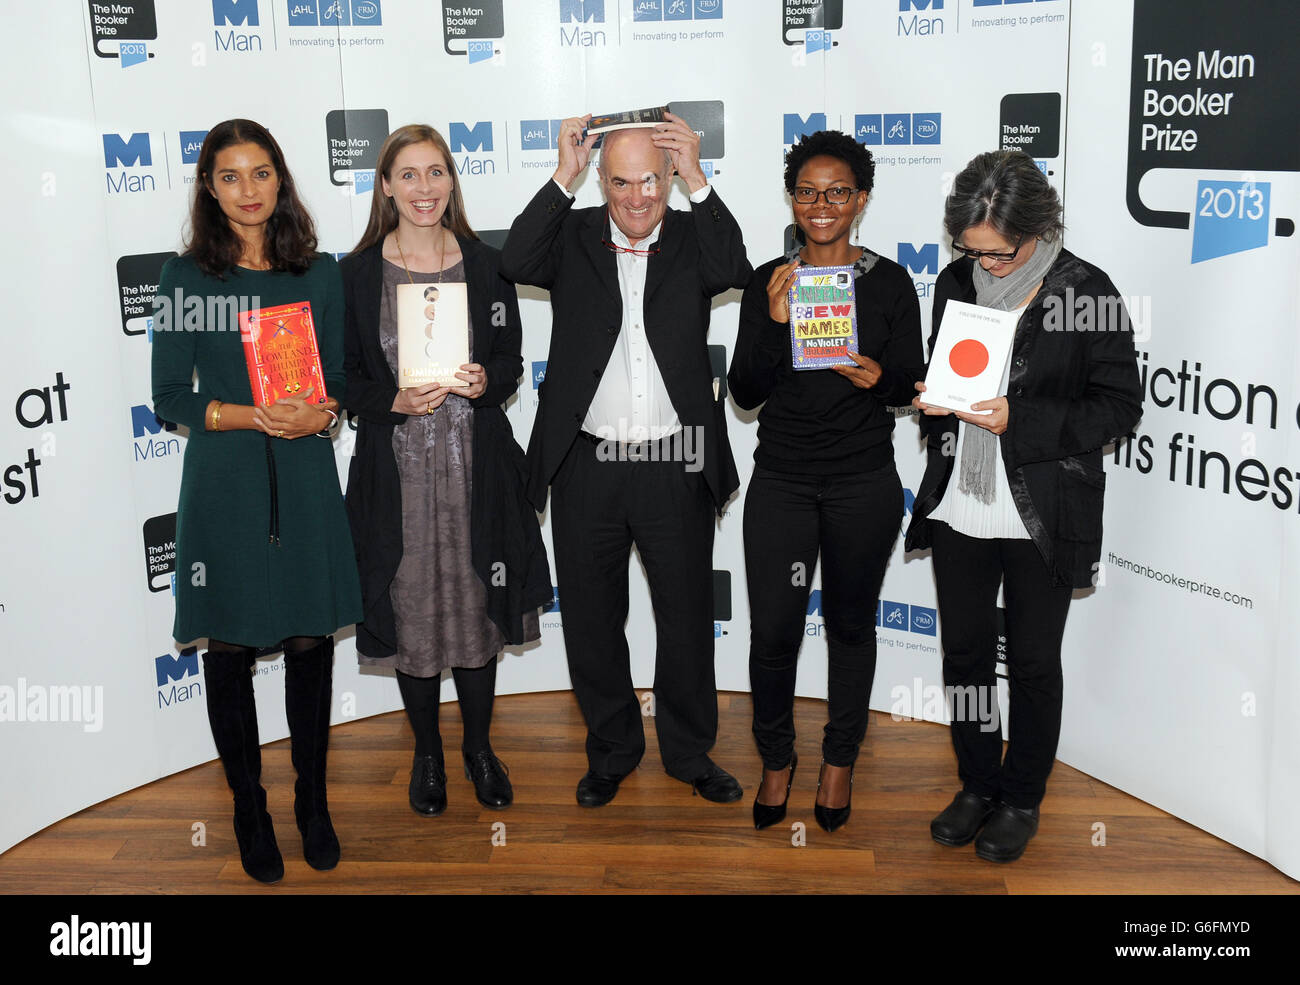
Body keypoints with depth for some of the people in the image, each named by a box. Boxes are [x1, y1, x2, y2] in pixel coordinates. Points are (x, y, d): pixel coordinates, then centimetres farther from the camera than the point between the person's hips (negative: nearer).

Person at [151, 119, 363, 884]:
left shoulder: (321, 273, 5)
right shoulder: (187, 276, 0)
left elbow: (342, 379, 9)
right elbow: (169, 396, 0)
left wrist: (319, 413, -12)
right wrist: (247, 416, -15)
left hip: (305, 478, 1)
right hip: (223, 482, -1)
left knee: (311, 641, 7)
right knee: (230, 649, 6)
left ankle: (313, 801, 25)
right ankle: (250, 807, 24)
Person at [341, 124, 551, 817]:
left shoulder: (485, 266, 3)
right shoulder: (357, 273, 0)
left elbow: (511, 362, 8)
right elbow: (344, 378, 2)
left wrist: (486, 382, -13)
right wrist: (395, 402, -16)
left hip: (476, 469, 1)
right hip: (397, 473, -1)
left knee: (477, 606, 10)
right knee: (411, 611, 8)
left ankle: (478, 746, 31)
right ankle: (427, 753, 29)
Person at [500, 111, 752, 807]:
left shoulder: (692, 238, 3)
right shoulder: (573, 237, 3)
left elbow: (734, 273, -17)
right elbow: (516, 264, -15)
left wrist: (698, 181, -18)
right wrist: (563, 176, -18)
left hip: (676, 468, 0)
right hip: (586, 468, 1)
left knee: (687, 619, 12)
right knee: (592, 622, 13)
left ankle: (689, 752, 33)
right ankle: (612, 751, 34)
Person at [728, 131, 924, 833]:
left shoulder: (890, 283, 0)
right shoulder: (768, 283, 1)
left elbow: (910, 383, 5)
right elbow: (744, 392, -3)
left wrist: (880, 377, -18)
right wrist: (775, 323, -18)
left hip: (864, 485, 0)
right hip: (780, 483, 0)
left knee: (851, 623, 11)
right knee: (771, 630, 0)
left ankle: (840, 760, 32)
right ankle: (775, 759, 25)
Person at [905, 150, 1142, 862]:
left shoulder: (1086, 292, -12)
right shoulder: (955, 284, 3)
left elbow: (1120, 405, -11)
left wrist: (1019, 420, -22)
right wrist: (932, 400, -8)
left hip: (1044, 515, -4)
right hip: (959, 505, 4)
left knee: (1033, 662, 11)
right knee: (965, 650, 14)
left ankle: (1021, 797, 31)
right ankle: (978, 784, 34)